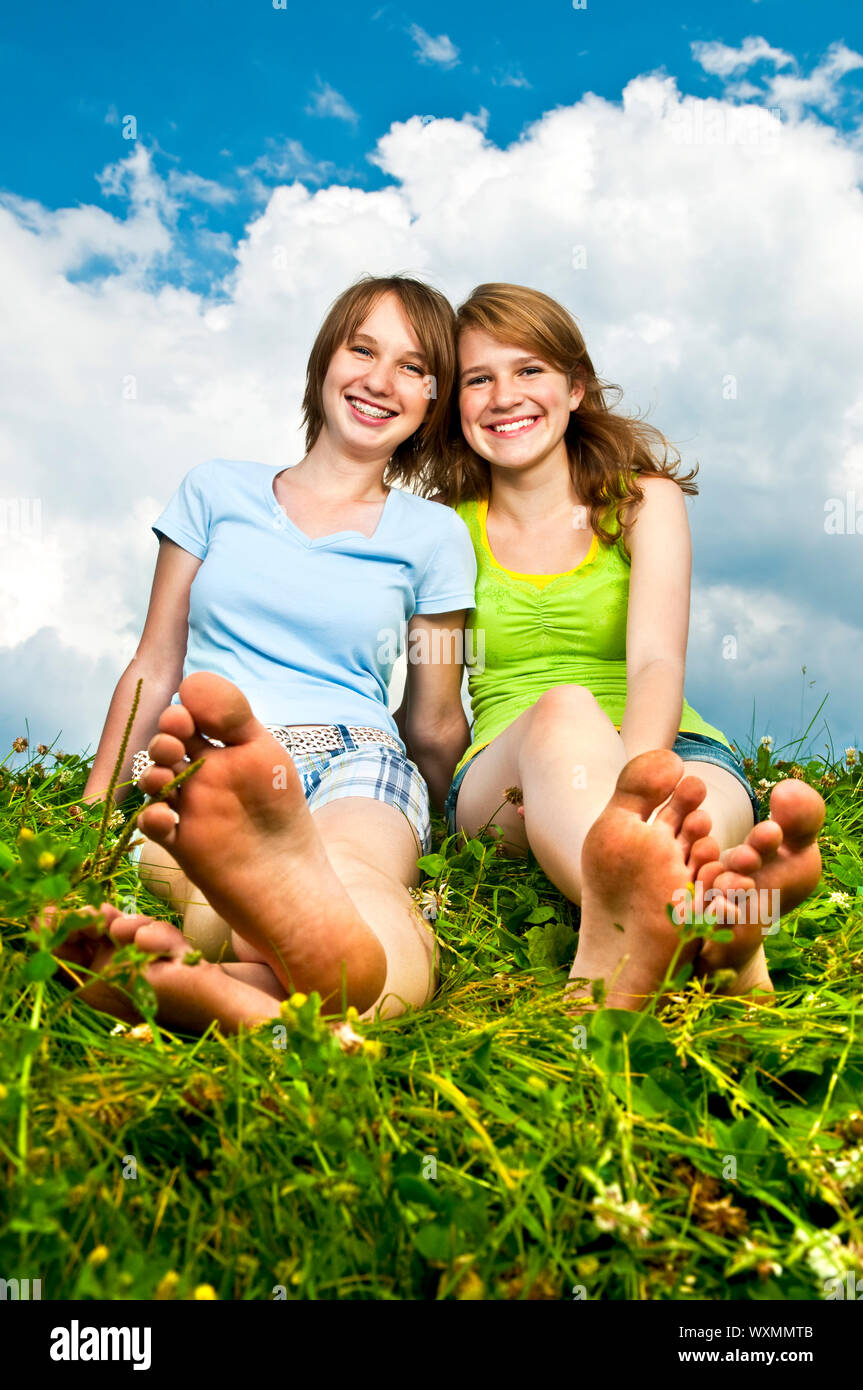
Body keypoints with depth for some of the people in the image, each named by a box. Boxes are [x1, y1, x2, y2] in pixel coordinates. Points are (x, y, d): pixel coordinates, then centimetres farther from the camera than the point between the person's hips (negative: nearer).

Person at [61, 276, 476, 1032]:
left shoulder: (433, 535, 15)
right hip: (193, 750, 1)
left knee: (352, 877, -42)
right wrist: (93, 807, 10)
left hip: (355, 761, -1)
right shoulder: (215, 490, 18)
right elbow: (153, 667, 16)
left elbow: (434, 728, 19)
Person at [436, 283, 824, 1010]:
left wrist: (638, 773, -32)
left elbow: (657, 662, -8)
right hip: (508, 777, -1)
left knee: (705, 794, -34)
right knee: (565, 709, -36)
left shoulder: (646, 500, 10)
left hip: (661, 751, 2)